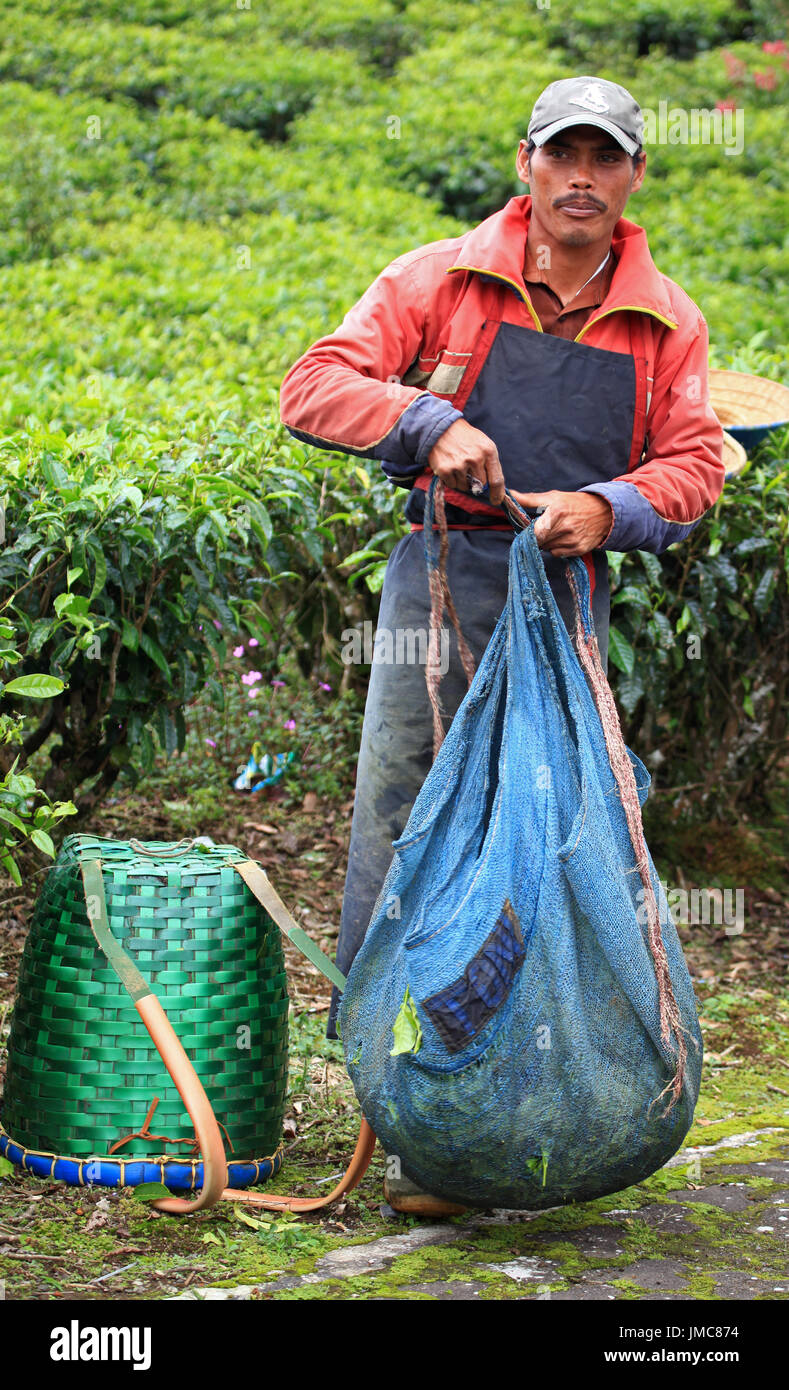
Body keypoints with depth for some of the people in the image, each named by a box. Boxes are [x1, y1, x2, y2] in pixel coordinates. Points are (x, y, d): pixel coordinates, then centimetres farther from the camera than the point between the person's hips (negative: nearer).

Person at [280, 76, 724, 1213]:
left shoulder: (666, 324, 7)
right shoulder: (438, 282, 0)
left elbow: (696, 460, 8)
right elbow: (314, 386, -3)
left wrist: (609, 509, -13)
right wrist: (429, 424, -20)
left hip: (568, 595, 2)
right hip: (442, 575, -2)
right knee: (395, 809, -3)